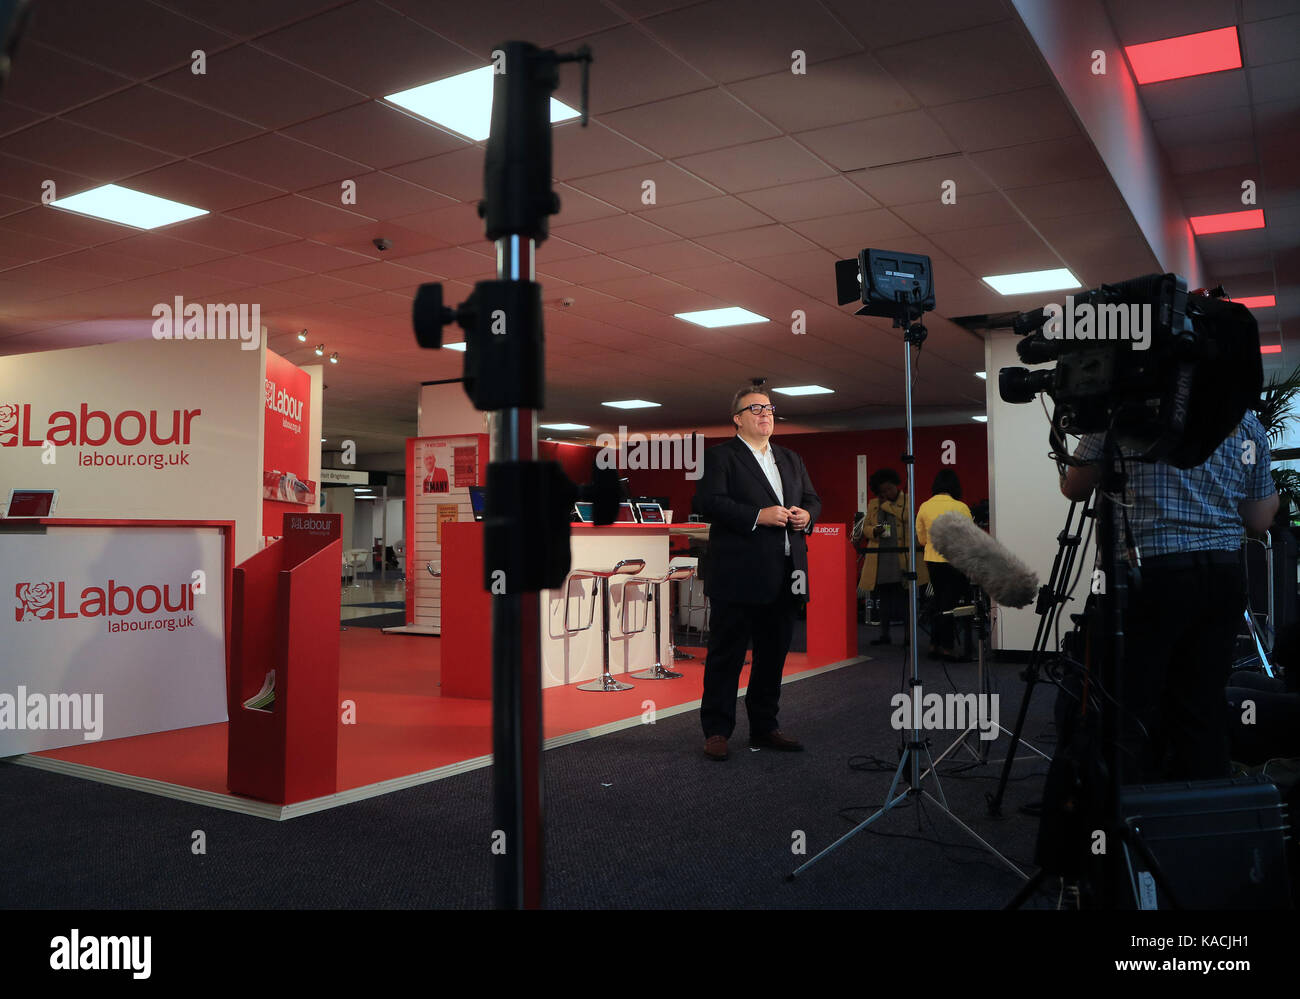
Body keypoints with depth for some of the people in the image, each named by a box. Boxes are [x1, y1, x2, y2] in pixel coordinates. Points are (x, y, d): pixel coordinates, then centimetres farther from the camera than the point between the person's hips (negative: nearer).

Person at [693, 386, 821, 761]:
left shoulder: (791, 459, 20)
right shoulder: (720, 456, -2)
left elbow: (812, 498, 23)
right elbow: (708, 501, -15)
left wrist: (807, 514, 0)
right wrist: (758, 516, -21)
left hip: (784, 578, 7)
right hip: (739, 575, -7)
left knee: (774, 654, 13)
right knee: (726, 655, 0)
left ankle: (764, 727, 25)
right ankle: (716, 731, 9)